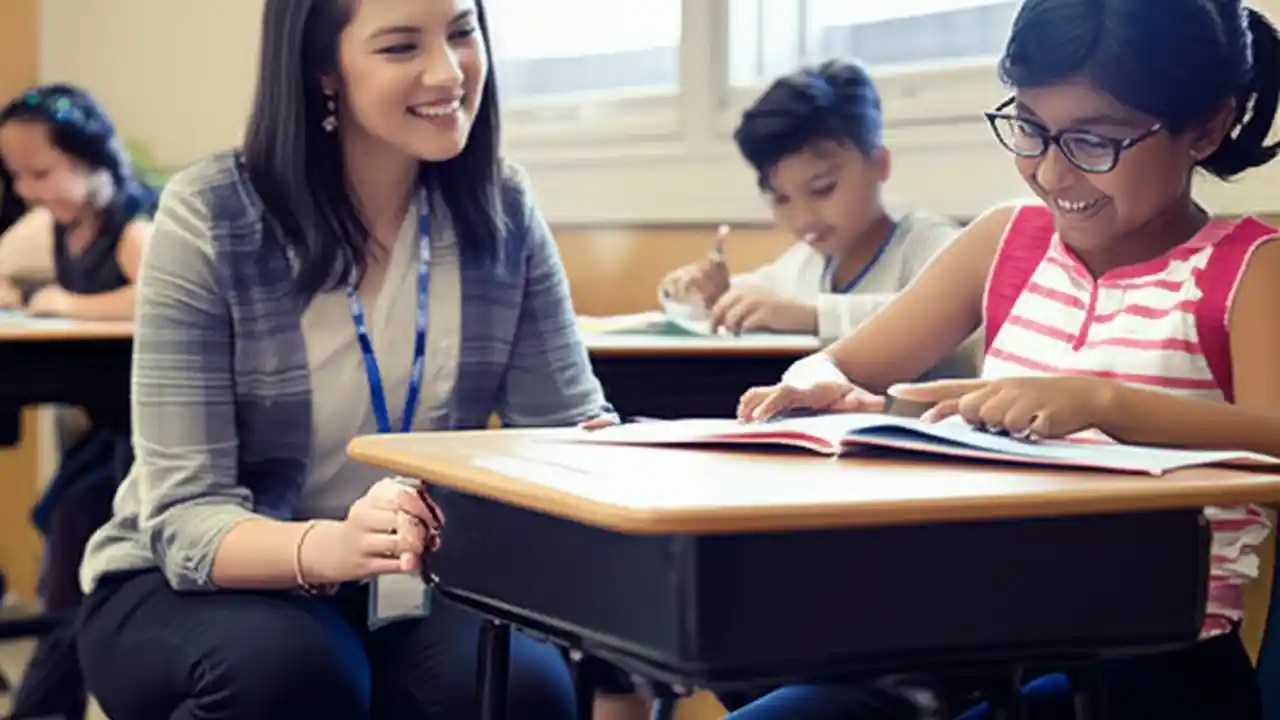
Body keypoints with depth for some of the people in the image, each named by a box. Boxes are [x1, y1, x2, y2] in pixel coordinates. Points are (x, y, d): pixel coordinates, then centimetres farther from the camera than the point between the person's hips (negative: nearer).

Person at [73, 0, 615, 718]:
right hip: (189, 586, -2)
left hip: (410, 591, 2)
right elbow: (183, 516, -20)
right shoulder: (209, 215, -16)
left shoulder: (503, 210, -5)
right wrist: (327, 547, -42)